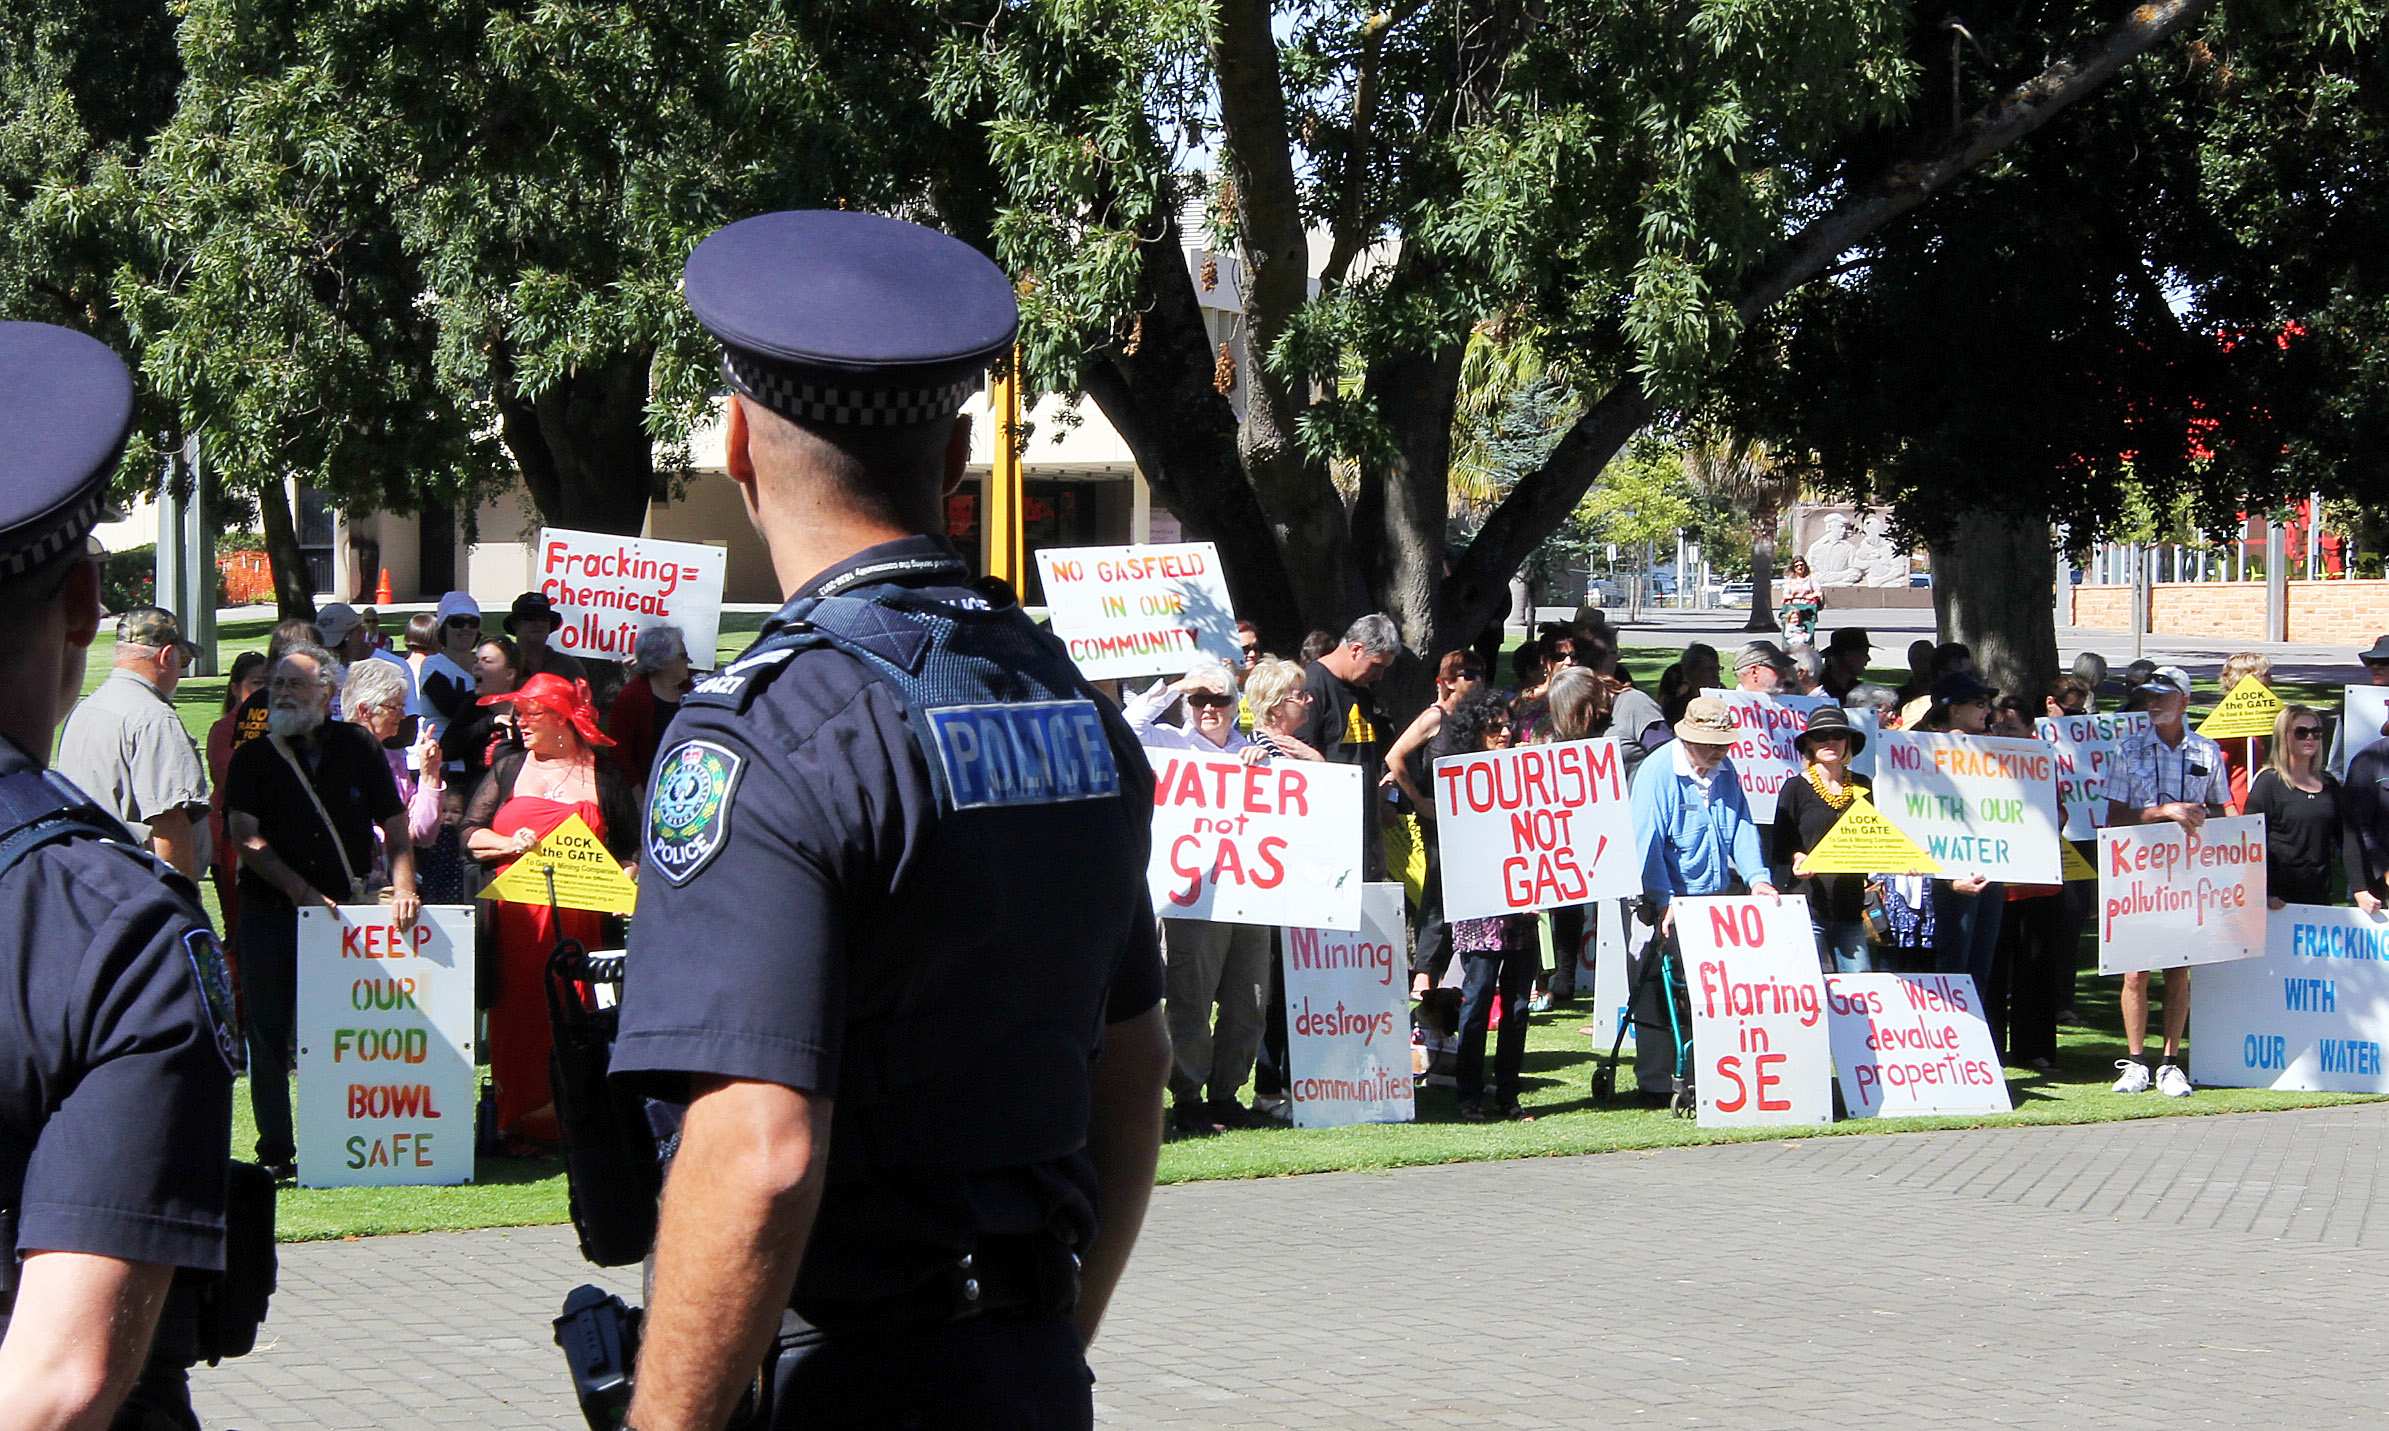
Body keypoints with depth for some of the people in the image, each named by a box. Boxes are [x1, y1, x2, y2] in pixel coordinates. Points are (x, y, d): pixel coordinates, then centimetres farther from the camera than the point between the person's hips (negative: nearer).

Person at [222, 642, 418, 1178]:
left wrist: (402, 887, -10)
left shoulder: (357, 748, 7)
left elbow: (395, 826, 7)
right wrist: (303, 893, -18)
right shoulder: (253, 758, 4)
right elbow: (245, 837, -7)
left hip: (345, 909, 0)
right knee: (269, 1033, -1)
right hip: (269, 913, 0)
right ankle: (276, 1151, 4)